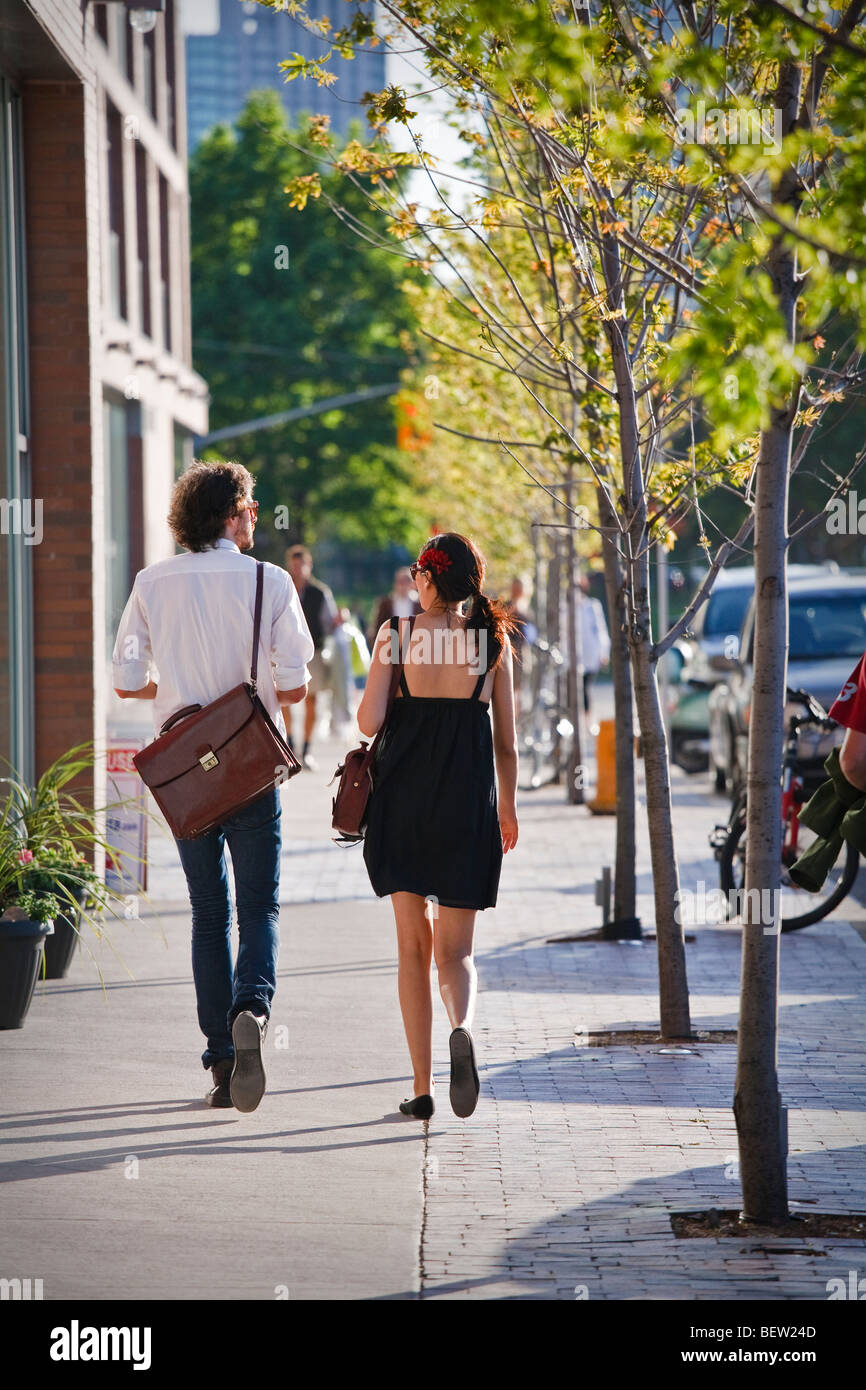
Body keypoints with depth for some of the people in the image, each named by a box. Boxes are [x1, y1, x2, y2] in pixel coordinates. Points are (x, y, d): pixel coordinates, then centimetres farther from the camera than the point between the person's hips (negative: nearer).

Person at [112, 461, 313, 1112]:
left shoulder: (154, 584, -1)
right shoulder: (270, 582, -7)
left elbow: (126, 682, -1)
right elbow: (296, 686, -9)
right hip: (252, 766, -2)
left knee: (209, 914, 11)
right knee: (259, 906, 5)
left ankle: (221, 1060, 8)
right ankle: (252, 1006, -25)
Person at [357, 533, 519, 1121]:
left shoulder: (396, 632, -2)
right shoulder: (493, 638, 3)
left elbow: (369, 721, -10)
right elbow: (506, 741, 6)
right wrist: (507, 808, 20)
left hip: (404, 798, -1)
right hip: (468, 804, 1)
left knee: (413, 945, 9)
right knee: (455, 950, 7)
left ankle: (422, 1086, 5)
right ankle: (463, 1027, -27)